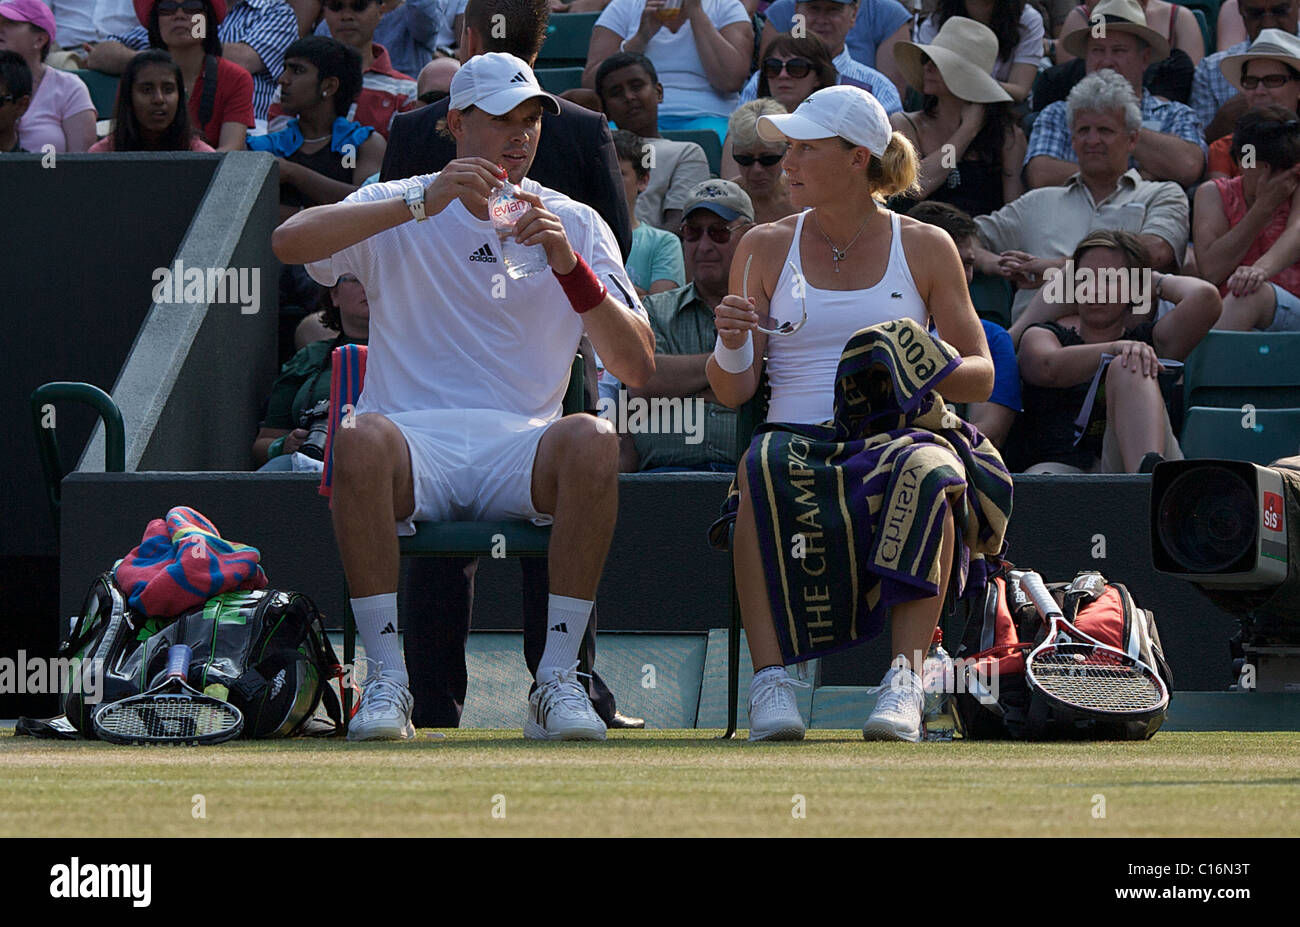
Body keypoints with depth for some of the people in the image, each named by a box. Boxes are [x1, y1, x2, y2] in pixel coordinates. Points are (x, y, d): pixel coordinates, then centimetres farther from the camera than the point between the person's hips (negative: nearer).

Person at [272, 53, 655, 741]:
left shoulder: (576, 225, 14)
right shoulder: (396, 210, 11)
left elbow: (637, 369, 4)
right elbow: (288, 243, -10)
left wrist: (570, 267, -10)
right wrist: (421, 205, -16)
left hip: (521, 451, 1)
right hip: (415, 440, -1)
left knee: (593, 442, -32)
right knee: (362, 439, -36)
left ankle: (557, 681, -28)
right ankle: (388, 682, -32)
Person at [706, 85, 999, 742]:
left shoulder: (925, 247, 11)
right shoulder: (764, 249, 14)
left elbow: (980, 376, 9)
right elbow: (732, 390, 10)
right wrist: (731, 346, -14)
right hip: (796, 437, 1)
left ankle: (905, 677, -39)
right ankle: (770, 679, -39)